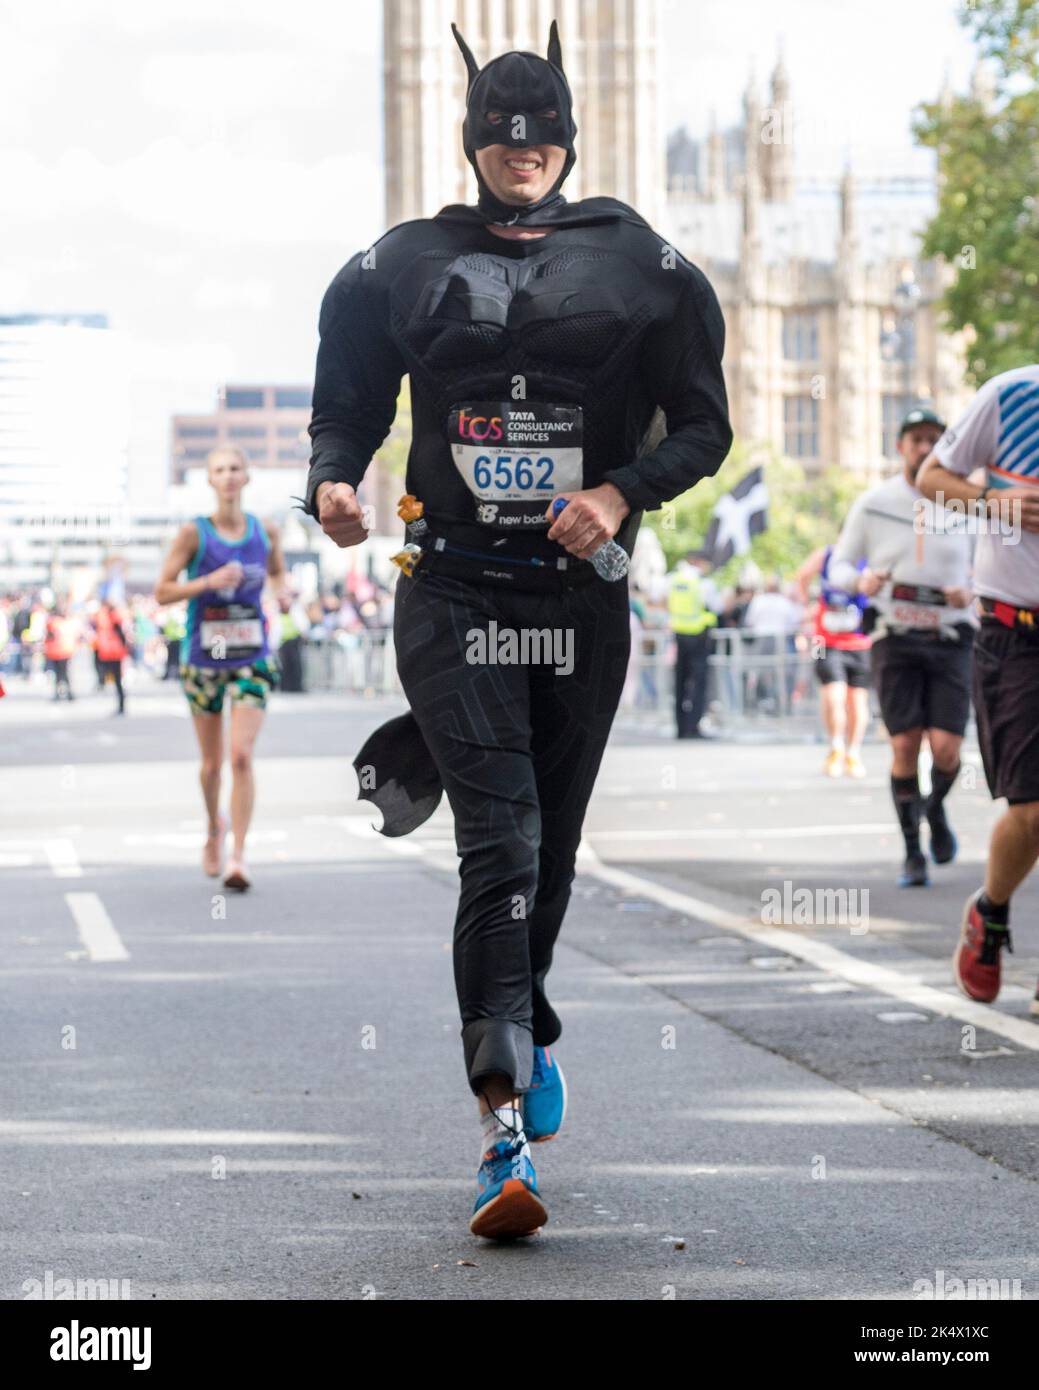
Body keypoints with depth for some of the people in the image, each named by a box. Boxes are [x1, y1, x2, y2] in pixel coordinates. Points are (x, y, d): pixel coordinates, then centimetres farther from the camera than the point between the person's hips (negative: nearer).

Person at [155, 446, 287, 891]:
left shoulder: (266, 532, 1)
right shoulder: (194, 533, -7)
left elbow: (278, 573, 21)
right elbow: (162, 592, -7)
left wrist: (283, 589, -3)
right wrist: (209, 581, -22)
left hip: (252, 659, 0)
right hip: (203, 660, 0)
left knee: (241, 755, -14)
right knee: (211, 762, 11)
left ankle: (238, 856, -13)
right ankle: (214, 829, 41)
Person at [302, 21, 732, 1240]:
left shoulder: (638, 268, 6)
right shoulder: (401, 268, 7)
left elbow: (704, 427, 6)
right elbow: (348, 407, 15)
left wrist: (622, 491, -11)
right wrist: (333, 481, -7)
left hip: (581, 596, 2)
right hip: (452, 591, -2)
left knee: (550, 845, 12)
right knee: (501, 844, -15)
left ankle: (521, 1028, 42)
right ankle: (504, 1128, -20)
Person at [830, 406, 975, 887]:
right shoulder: (873, 504, 2)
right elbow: (838, 566, 7)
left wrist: (968, 592, -9)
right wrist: (860, 581, -16)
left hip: (950, 641, 1)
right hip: (895, 641, -1)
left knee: (945, 749, -10)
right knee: (905, 746, -8)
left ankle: (936, 809, 24)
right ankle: (913, 853, 6)